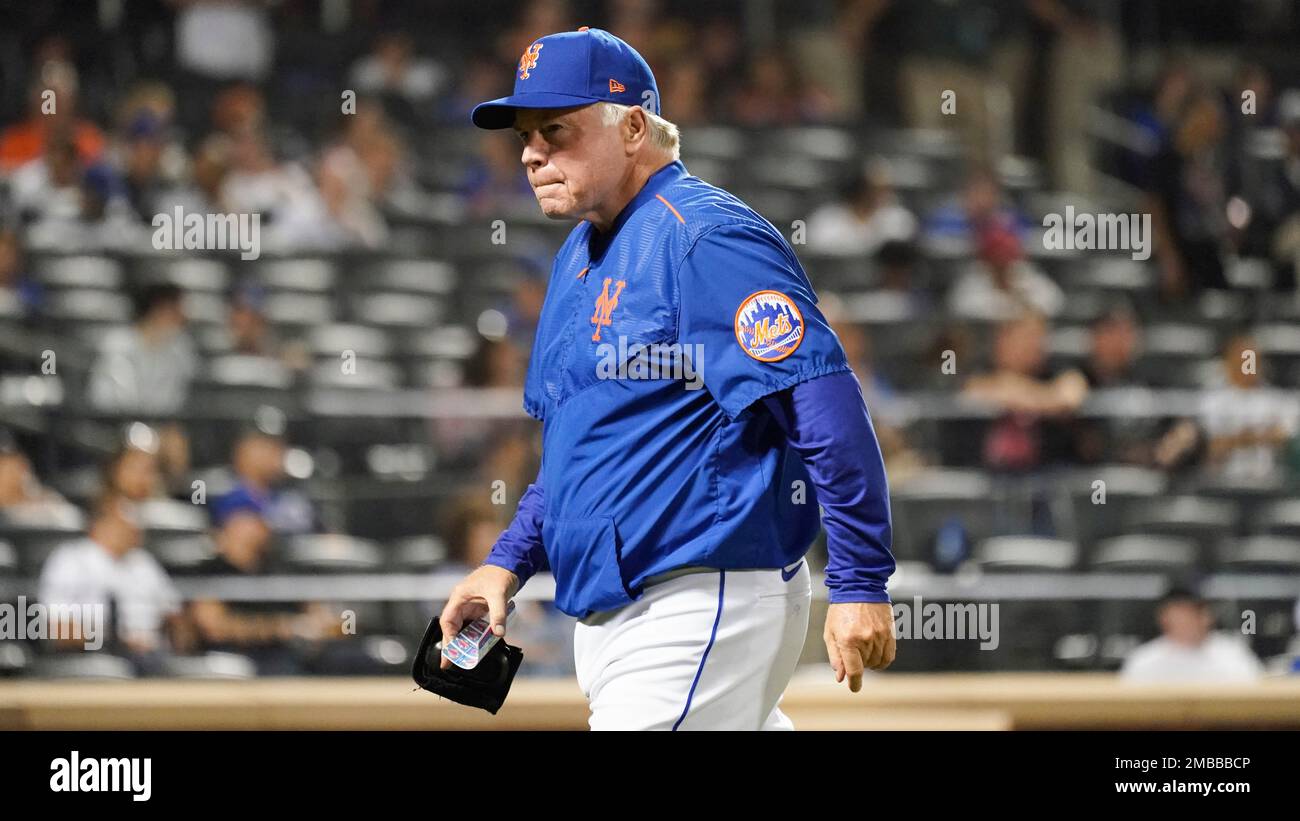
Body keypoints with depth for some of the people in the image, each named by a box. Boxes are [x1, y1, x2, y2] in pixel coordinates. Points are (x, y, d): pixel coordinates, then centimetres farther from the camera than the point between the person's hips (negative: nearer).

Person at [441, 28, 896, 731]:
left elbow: (826, 406, -21)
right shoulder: (578, 258, 17)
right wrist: (508, 560, 16)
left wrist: (860, 583, -25)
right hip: (607, 614, 10)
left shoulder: (704, 239, -14)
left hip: (707, 611, -10)